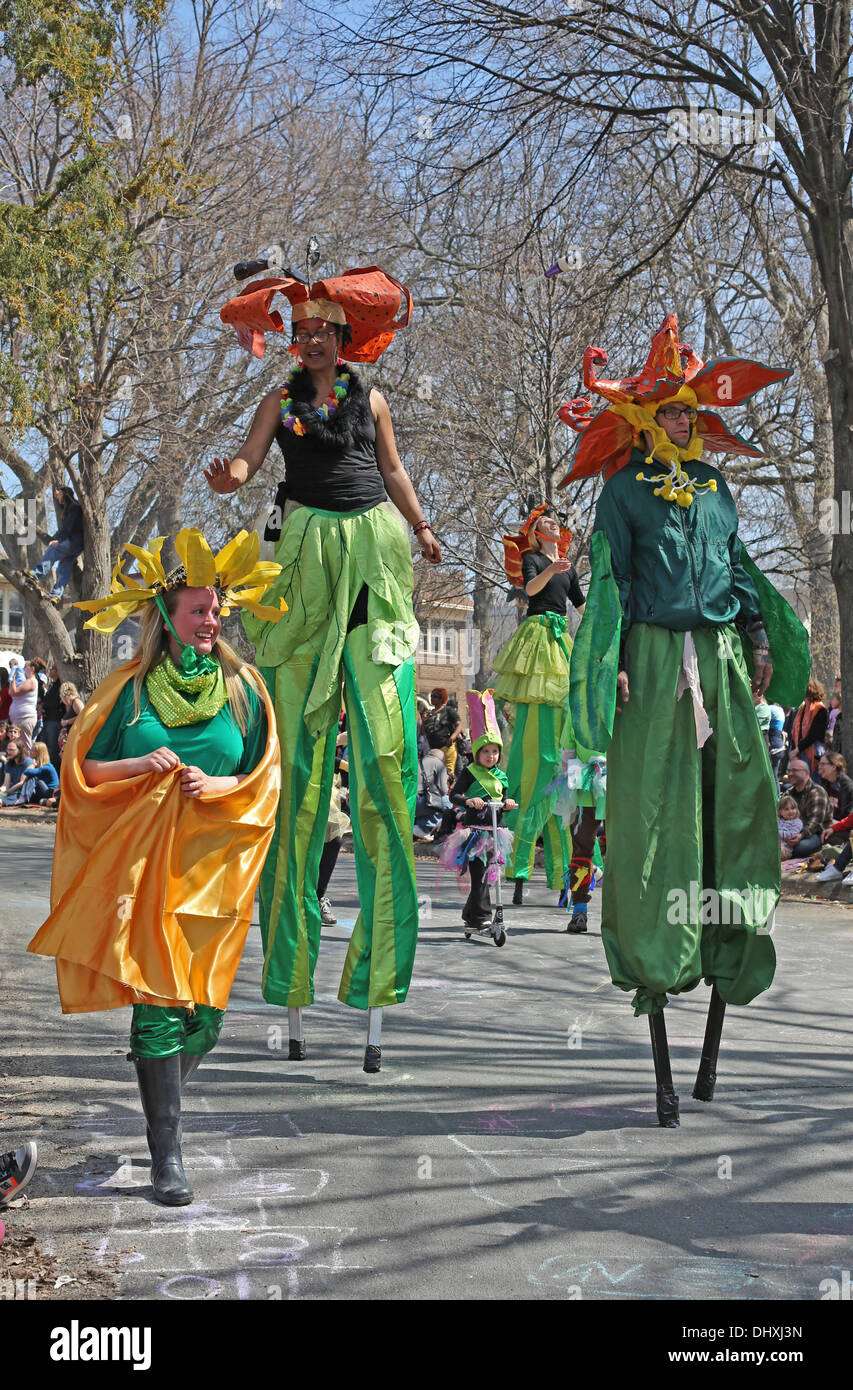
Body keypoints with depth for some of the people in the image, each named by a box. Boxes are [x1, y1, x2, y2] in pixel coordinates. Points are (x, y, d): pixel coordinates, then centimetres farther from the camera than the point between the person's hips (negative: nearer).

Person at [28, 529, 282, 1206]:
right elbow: (81, 767, 4)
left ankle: (159, 1092, 37)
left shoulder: (243, 686, 6)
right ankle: (166, 1153, 1)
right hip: (143, 865, -2)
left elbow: (267, 779, 5)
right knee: (159, 1002, -7)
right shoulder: (132, 686, 2)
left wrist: (216, 784, -13)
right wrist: (140, 766, -13)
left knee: (206, 1009, 6)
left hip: (213, 869, 2)